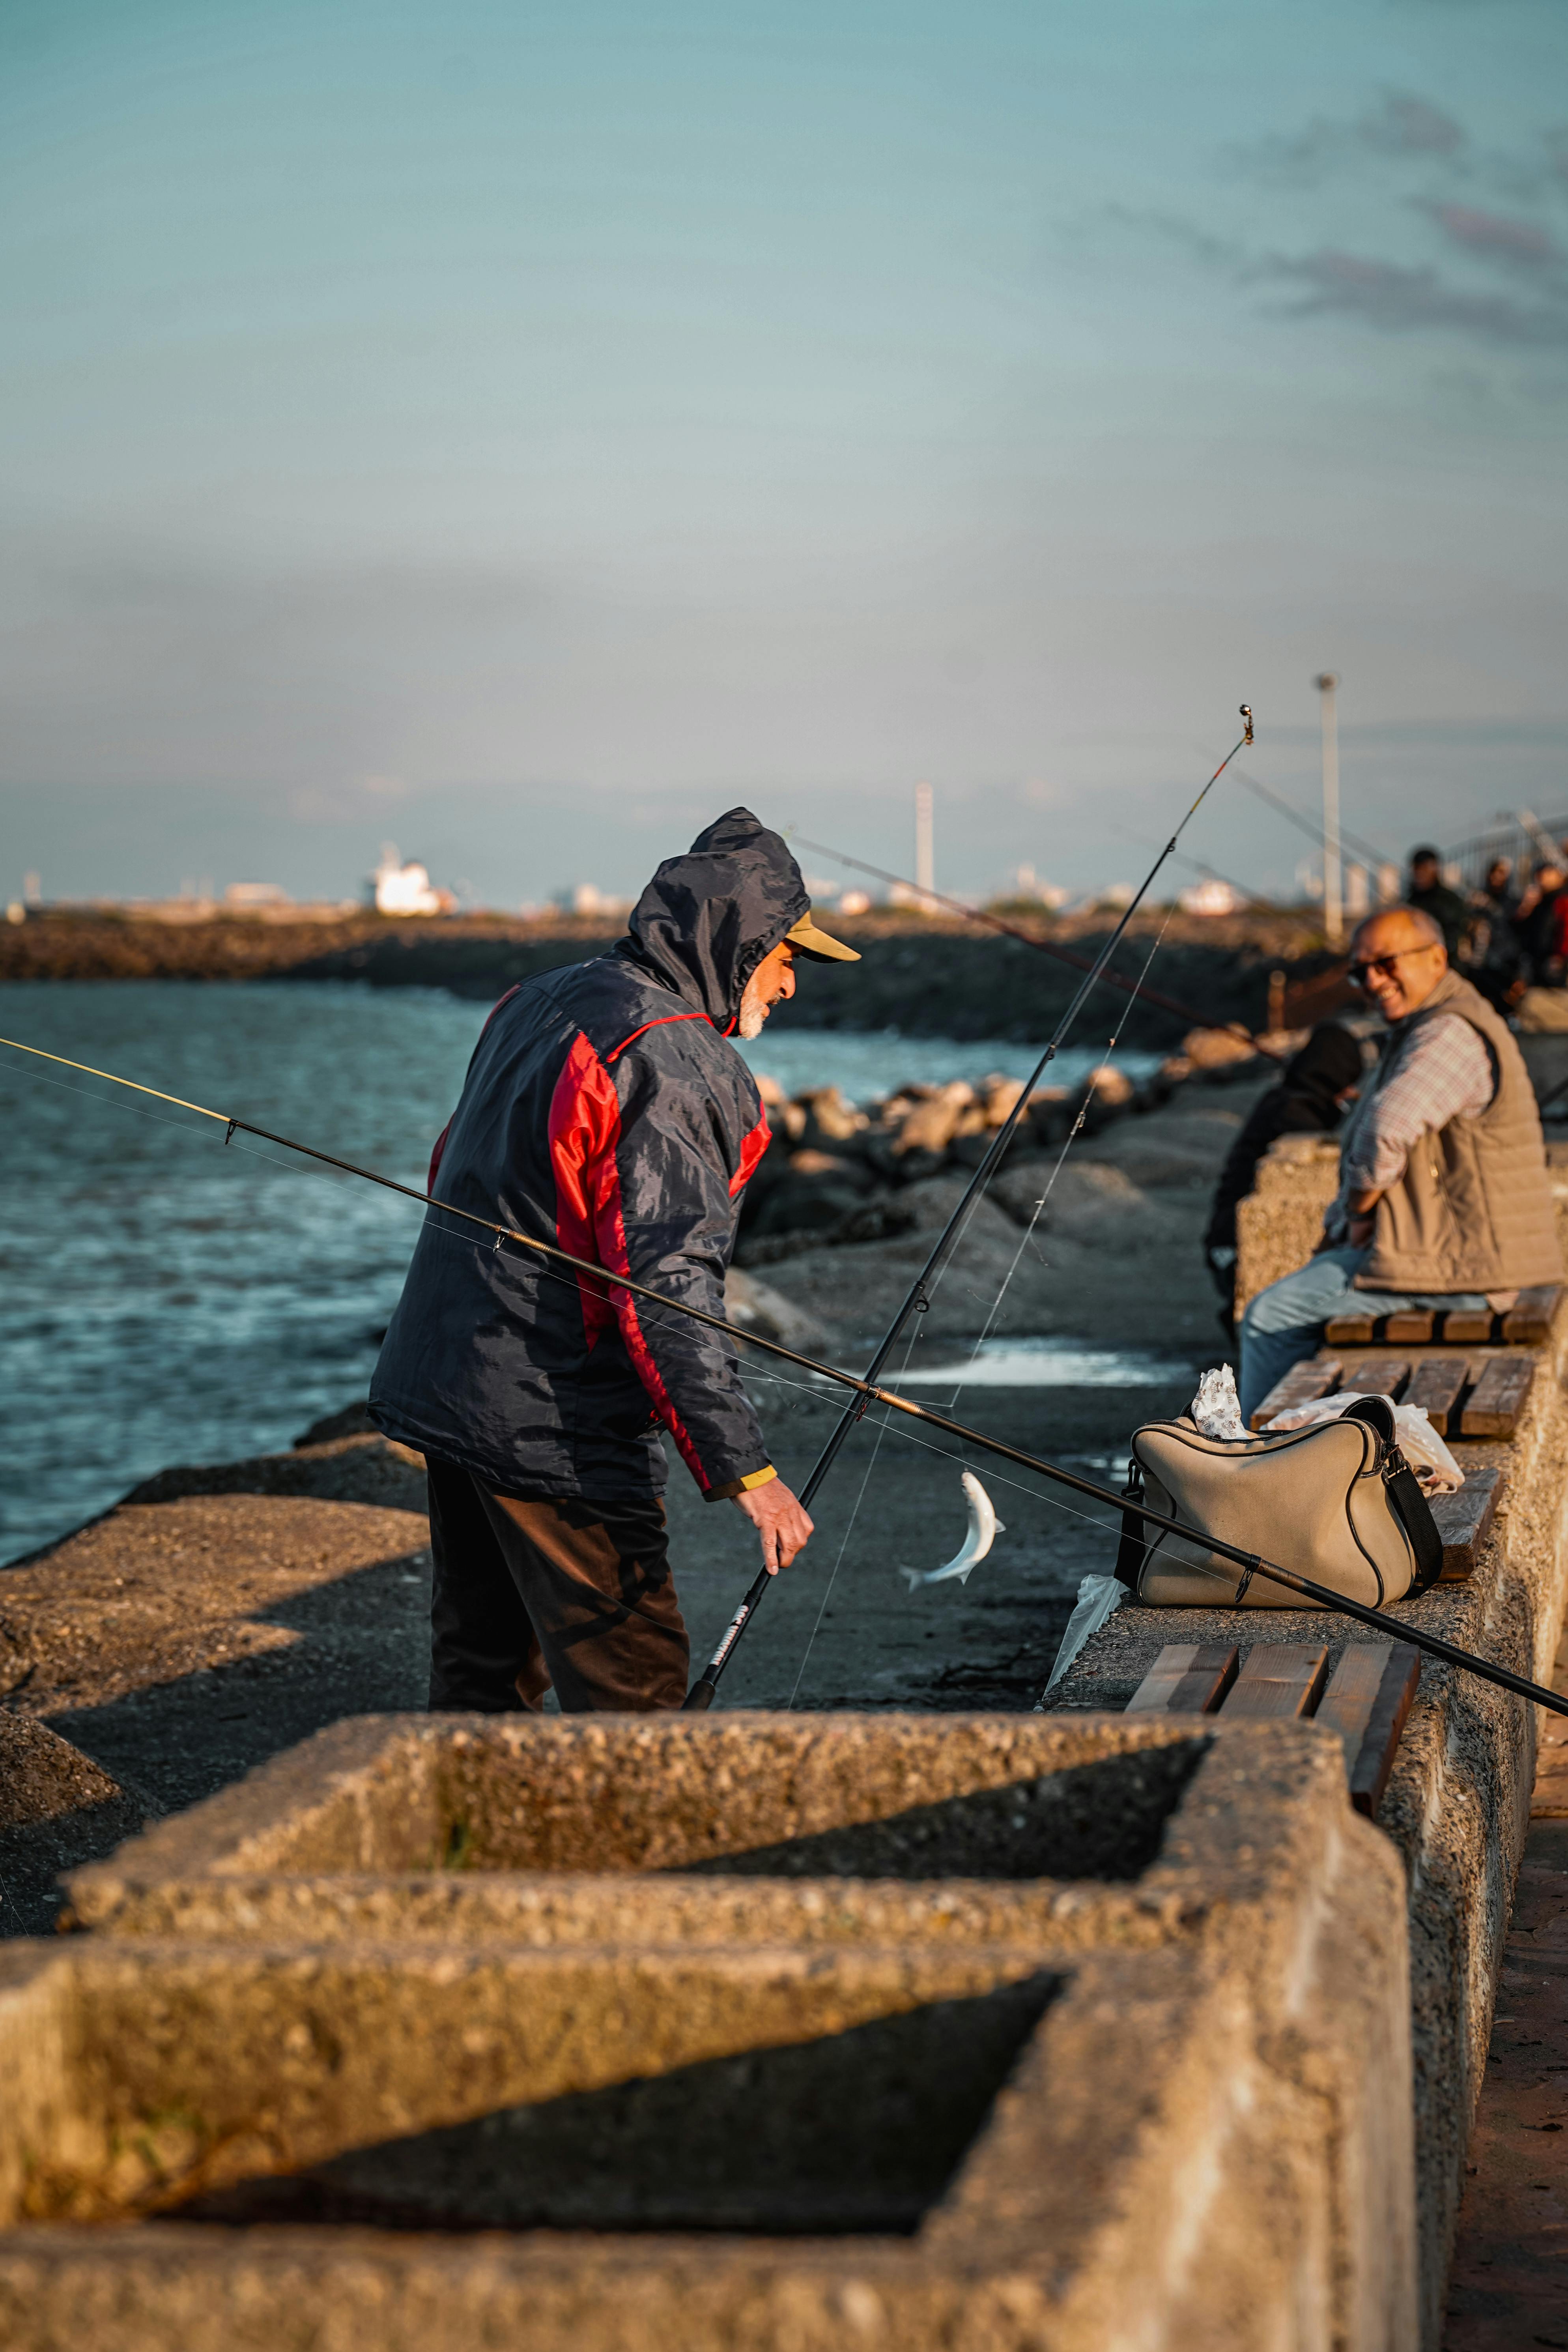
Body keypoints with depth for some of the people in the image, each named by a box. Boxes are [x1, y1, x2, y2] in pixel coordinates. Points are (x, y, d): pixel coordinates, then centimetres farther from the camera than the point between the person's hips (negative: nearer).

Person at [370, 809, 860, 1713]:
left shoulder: (543, 1001, 13)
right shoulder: (670, 1062, -17)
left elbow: (459, 1176, 23)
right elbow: (667, 1288, -25)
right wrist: (743, 1467, -25)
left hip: (449, 1391, 10)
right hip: (552, 1426, -10)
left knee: (482, 1666, 17)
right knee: (633, 1683, -6)